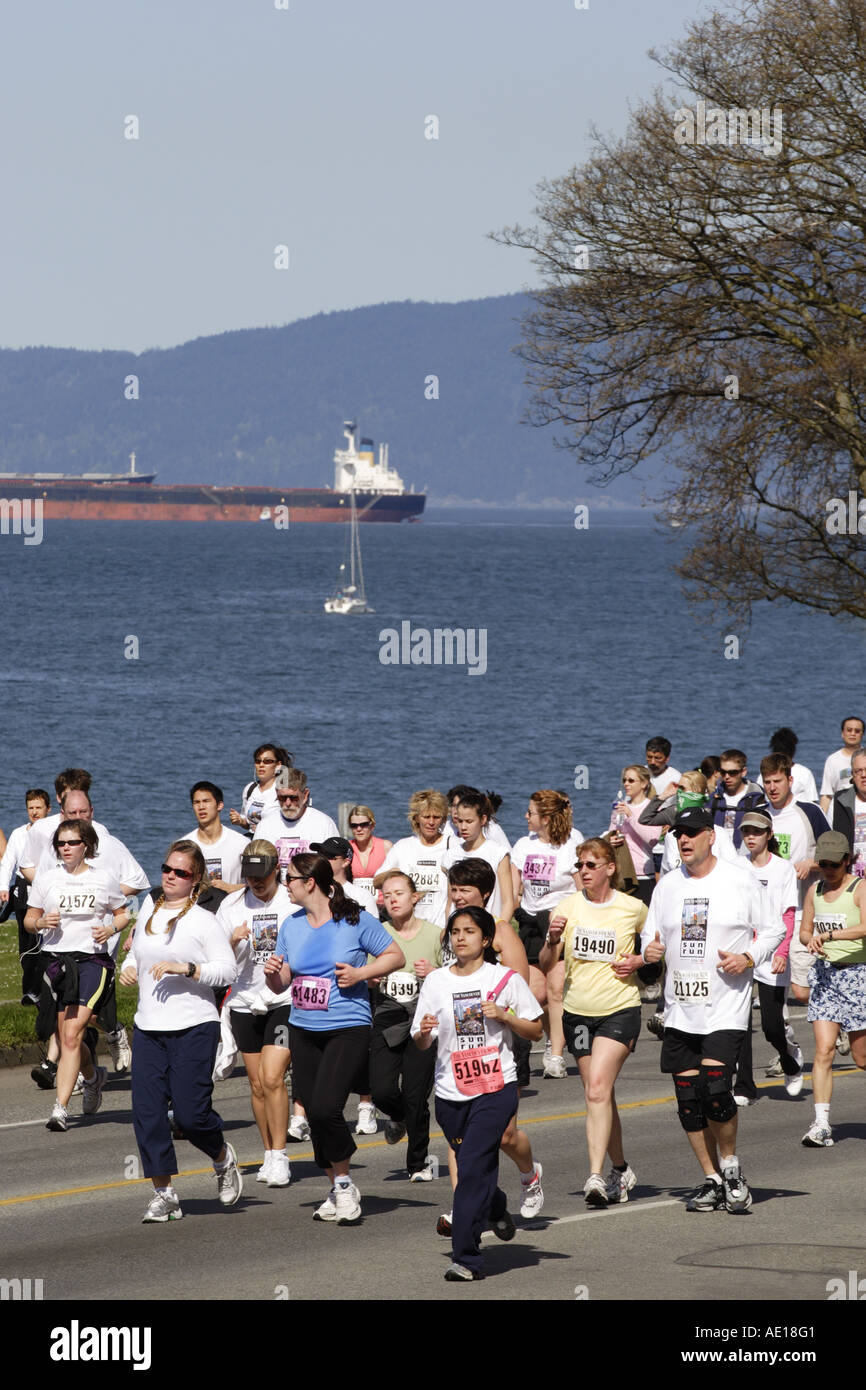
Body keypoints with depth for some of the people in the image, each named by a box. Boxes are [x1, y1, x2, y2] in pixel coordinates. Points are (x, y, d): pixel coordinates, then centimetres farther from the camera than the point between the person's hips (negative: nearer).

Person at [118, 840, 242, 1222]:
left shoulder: (201, 920, -5)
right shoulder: (148, 908, 11)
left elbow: (228, 970, -9)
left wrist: (184, 968, -20)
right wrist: (128, 969, 6)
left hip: (193, 1028, -5)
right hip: (148, 1028, 5)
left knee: (190, 1112, -7)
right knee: (146, 1110, -5)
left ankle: (223, 1158, 26)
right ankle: (164, 1194, 4)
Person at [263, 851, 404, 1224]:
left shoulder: (356, 921, -7)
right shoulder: (291, 926, 9)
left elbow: (396, 956, 1)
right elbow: (280, 984, 14)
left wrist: (360, 974, -12)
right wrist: (273, 972, -8)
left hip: (347, 1029, -6)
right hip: (303, 1030, 6)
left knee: (325, 1109, -18)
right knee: (314, 1113, 6)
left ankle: (345, 1184, 3)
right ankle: (337, 1190, 21)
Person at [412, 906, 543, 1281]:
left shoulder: (506, 979, 0)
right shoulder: (436, 981, 7)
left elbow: (535, 1032, 5)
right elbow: (421, 1044, 9)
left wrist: (504, 1015, -12)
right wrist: (425, 1032, -14)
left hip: (496, 1088, -4)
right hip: (450, 1092, 4)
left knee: (473, 1168, -15)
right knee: (474, 1169, 13)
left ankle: (466, 1258, -14)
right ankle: (496, 1209, 47)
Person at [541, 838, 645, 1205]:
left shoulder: (634, 909, -4)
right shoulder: (569, 906, 2)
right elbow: (546, 964, 0)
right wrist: (553, 939, -20)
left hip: (620, 1010, -4)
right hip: (578, 1012, 4)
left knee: (598, 1089, -20)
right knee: (599, 1095, 11)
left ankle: (596, 1176, -25)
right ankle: (621, 1170, 29)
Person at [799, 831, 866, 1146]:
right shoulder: (815, 890, 11)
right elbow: (804, 930, 21)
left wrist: (828, 935, -33)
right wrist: (811, 941, -3)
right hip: (824, 975, 4)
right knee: (823, 1050, -10)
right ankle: (821, 1124, -14)